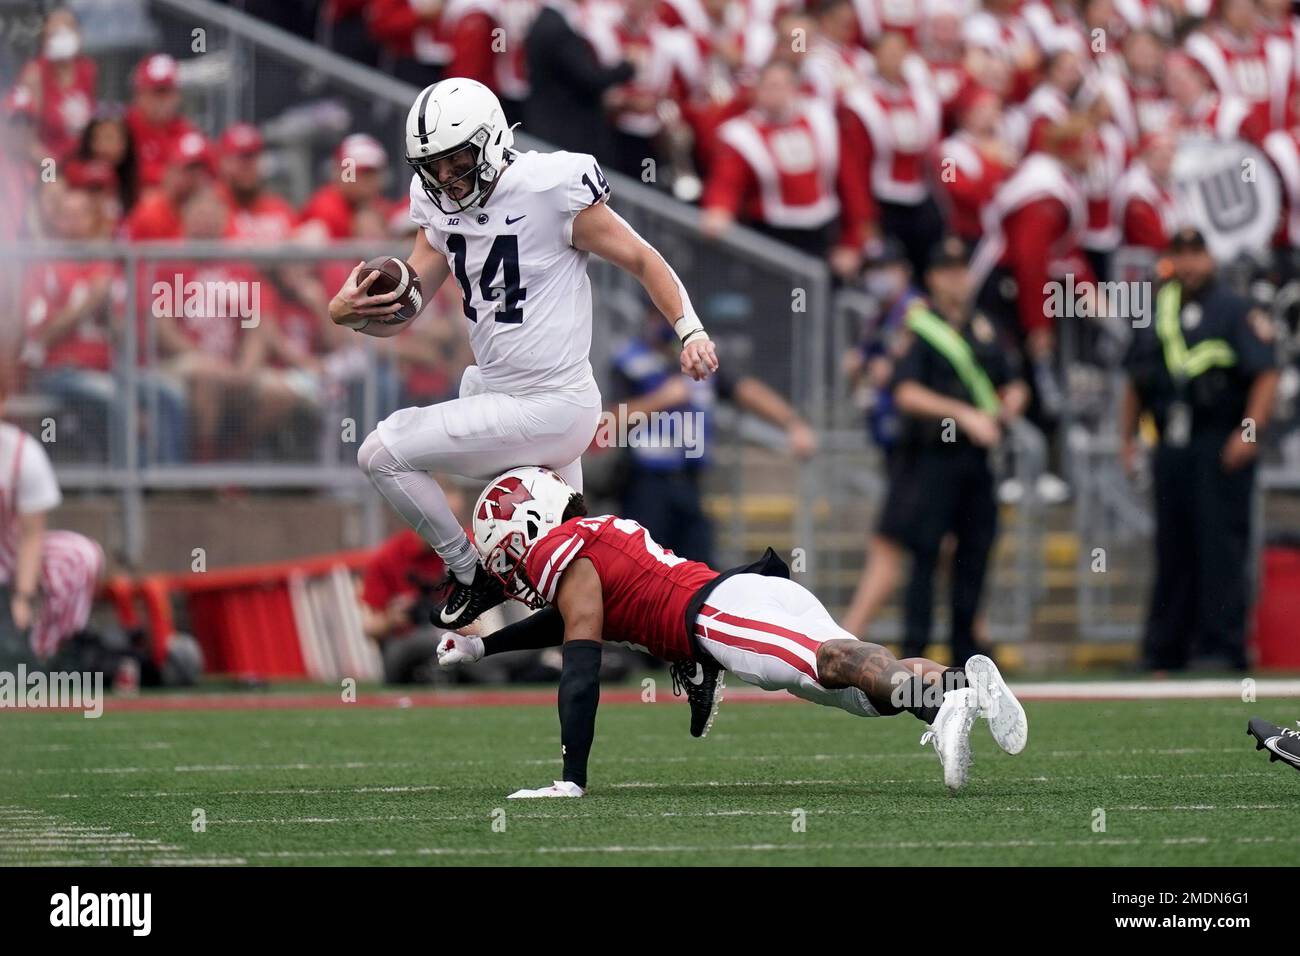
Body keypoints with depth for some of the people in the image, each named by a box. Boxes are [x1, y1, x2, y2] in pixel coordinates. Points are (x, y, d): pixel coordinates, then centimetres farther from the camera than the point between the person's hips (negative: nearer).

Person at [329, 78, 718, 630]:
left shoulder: (548, 189, -17)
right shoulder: (441, 207, 4)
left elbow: (639, 258, -9)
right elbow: (397, 312, 2)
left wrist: (690, 331, -21)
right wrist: (347, 312, -20)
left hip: (548, 409, -8)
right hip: (497, 391, 8)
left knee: (383, 454, -10)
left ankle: (472, 576, 6)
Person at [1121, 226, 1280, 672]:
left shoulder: (1236, 311, -1)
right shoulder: (1155, 313, 16)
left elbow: (1266, 373, -8)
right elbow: (1136, 381, 23)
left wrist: (1250, 429, -18)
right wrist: (1127, 436, 15)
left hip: (1221, 446, -6)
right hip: (1172, 447, 6)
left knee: (1221, 546, -8)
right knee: (1172, 549, 9)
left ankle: (1222, 647, -7)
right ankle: (1162, 651, 13)